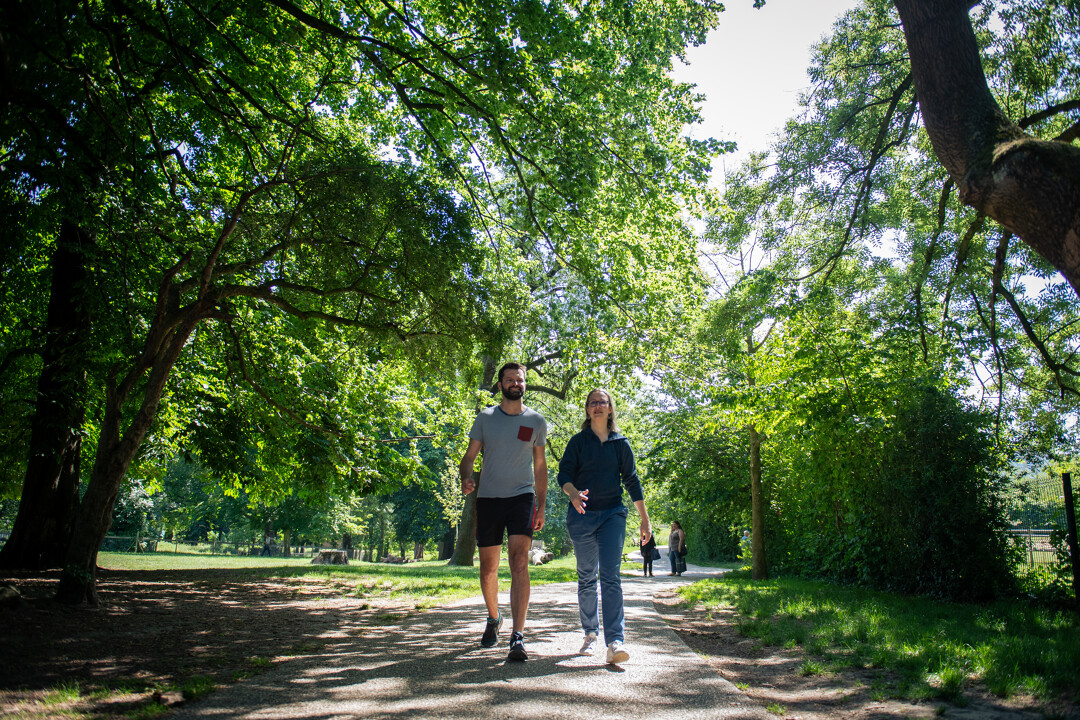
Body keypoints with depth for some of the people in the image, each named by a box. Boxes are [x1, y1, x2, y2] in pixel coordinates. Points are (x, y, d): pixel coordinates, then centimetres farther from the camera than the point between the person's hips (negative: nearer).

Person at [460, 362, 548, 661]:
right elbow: (469, 456, 5)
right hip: (488, 498, 1)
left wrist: (541, 506, 9)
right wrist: (466, 478, -17)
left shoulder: (536, 421, 7)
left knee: (519, 563, -16)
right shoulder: (485, 418, 6)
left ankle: (518, 636, -18)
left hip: (522, 496, -1)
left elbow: (540, 466, 13)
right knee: (488, 569, 9)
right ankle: (493, 618, 36)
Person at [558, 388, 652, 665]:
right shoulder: (578, 441, 7)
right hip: (582, 515, 1)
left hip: (612, 514, 0)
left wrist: (645, 519, 10)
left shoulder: (620, 443, 9)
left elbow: (632, 481, 12)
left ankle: (615, 642, -17)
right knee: (586, 578, 7)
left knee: (610, 576, -11)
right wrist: (574, 494, -24)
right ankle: (590, 634, 20)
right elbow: (564, 474, -1)